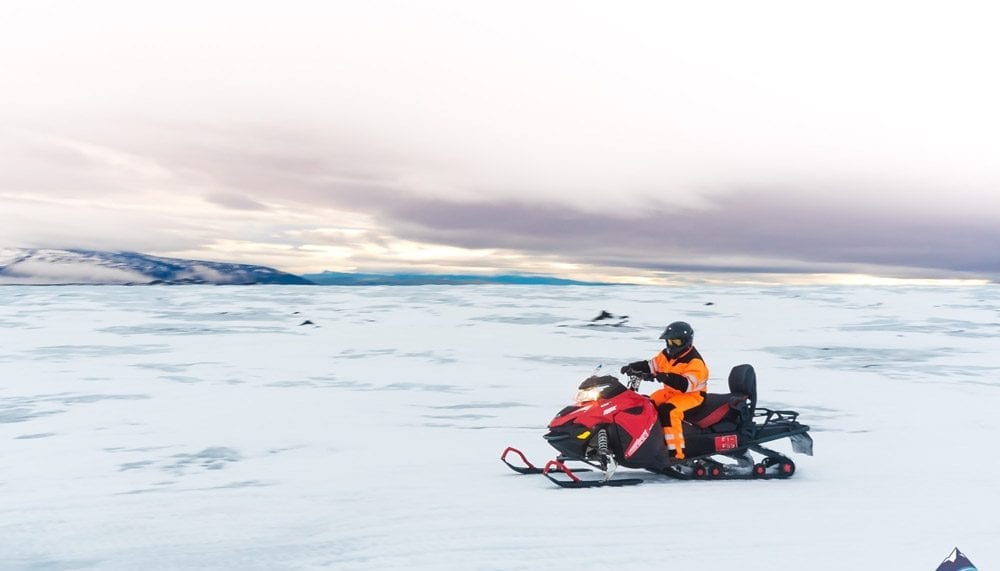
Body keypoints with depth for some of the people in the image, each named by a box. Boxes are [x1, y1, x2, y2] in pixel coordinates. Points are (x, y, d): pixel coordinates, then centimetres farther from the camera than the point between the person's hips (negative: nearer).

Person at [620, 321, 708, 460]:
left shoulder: (695, 362, -18)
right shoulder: (666, 355, 7)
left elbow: (686, 385, -31)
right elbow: (650, 365, 6)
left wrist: (666, 377, -44)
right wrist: (633, 367, -12)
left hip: (691, 395, -8)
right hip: (671, 392, 8)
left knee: (668, 411, -32)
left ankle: (675, 452, -32)